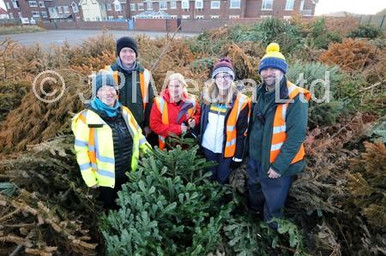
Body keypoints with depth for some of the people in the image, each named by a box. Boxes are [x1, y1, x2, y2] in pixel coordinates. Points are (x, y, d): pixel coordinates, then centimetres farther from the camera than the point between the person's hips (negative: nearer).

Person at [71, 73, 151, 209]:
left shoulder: (124, 112, -2)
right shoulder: (87, 118, -17)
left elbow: (138, 134, 8)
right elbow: (81, 150, -13)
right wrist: (90, 178, -12)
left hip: (128, 173, 4)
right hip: (106, 178, -4)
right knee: (112, 209, 21)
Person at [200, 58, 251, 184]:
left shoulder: (241, 101, -14)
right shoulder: (208, 97, -2)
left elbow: (242, 132, -11)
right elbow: (202, 122, 7)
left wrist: (238, 156, -10)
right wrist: (198, 142, 5)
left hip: (226, 151, -4)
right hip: (207, 147, 4)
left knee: (222, 180, 14)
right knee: (209, 179, 22)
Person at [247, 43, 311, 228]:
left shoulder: (295, 98, -21)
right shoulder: (260, 93, 0)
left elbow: (296, 136, -22)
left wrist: (278, 166, -21)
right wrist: (250, 148, 12)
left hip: (277, 163, -6)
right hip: (255, 157, 7)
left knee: (273, 202, 16)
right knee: (254, 190, 29)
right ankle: (253, 214, 59)